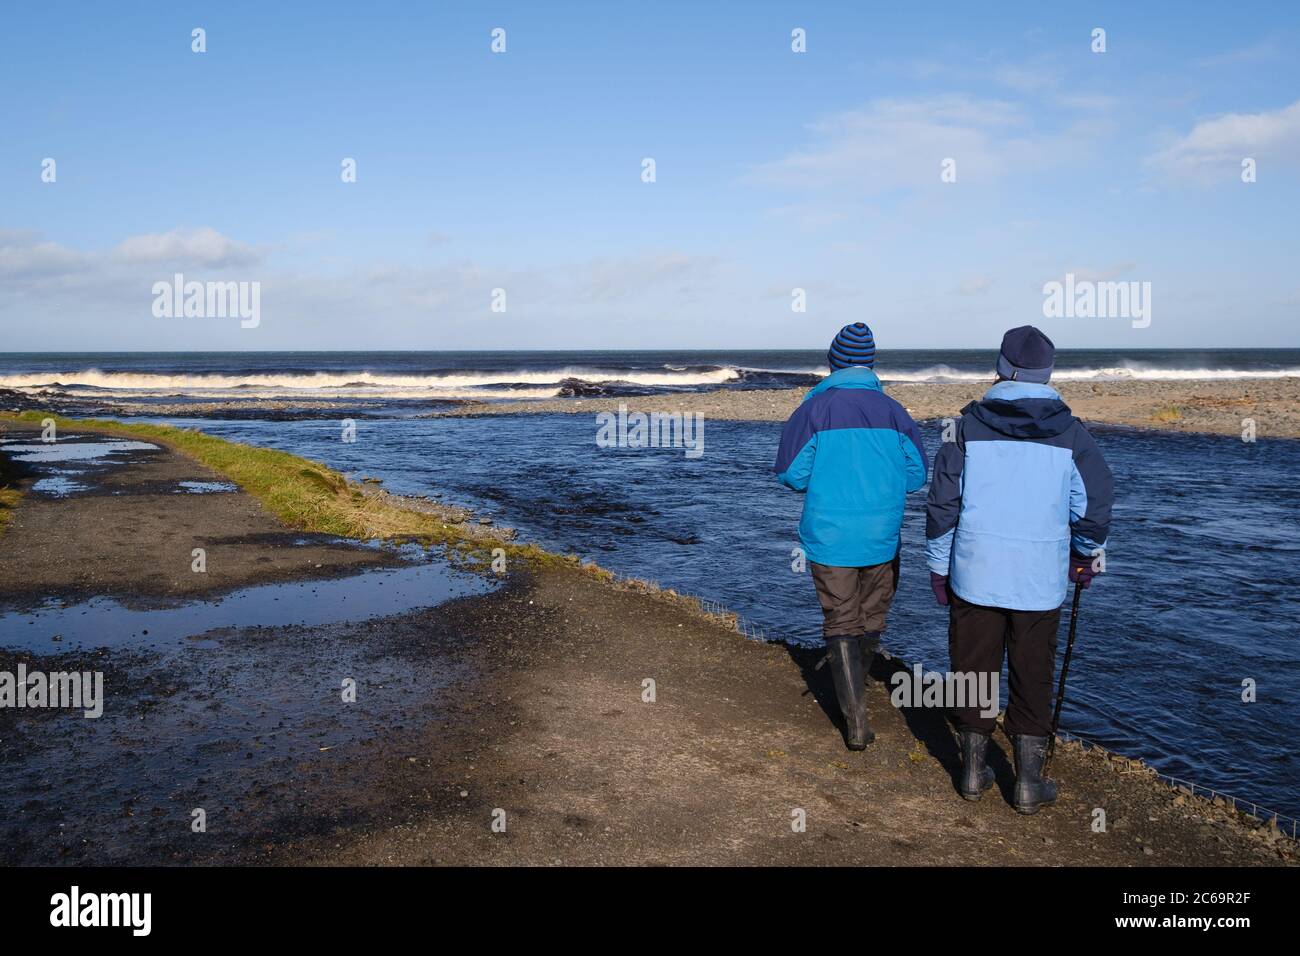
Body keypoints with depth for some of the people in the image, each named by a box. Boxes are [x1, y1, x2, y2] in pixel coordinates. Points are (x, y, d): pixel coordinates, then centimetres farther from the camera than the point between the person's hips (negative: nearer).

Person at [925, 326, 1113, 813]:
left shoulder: (969, 427, -3)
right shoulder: (1070, 433, -2)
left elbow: (941, 503, -2)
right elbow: (1095, 502, 5)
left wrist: (938, 567, 8)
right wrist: (1085, 554, 23)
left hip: (974, 575, 0)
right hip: (1040, 580, 0)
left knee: (973, 672, 11)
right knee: (1032, 679, 10)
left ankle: (973, 771, 20)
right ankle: (1029, 782, 14)